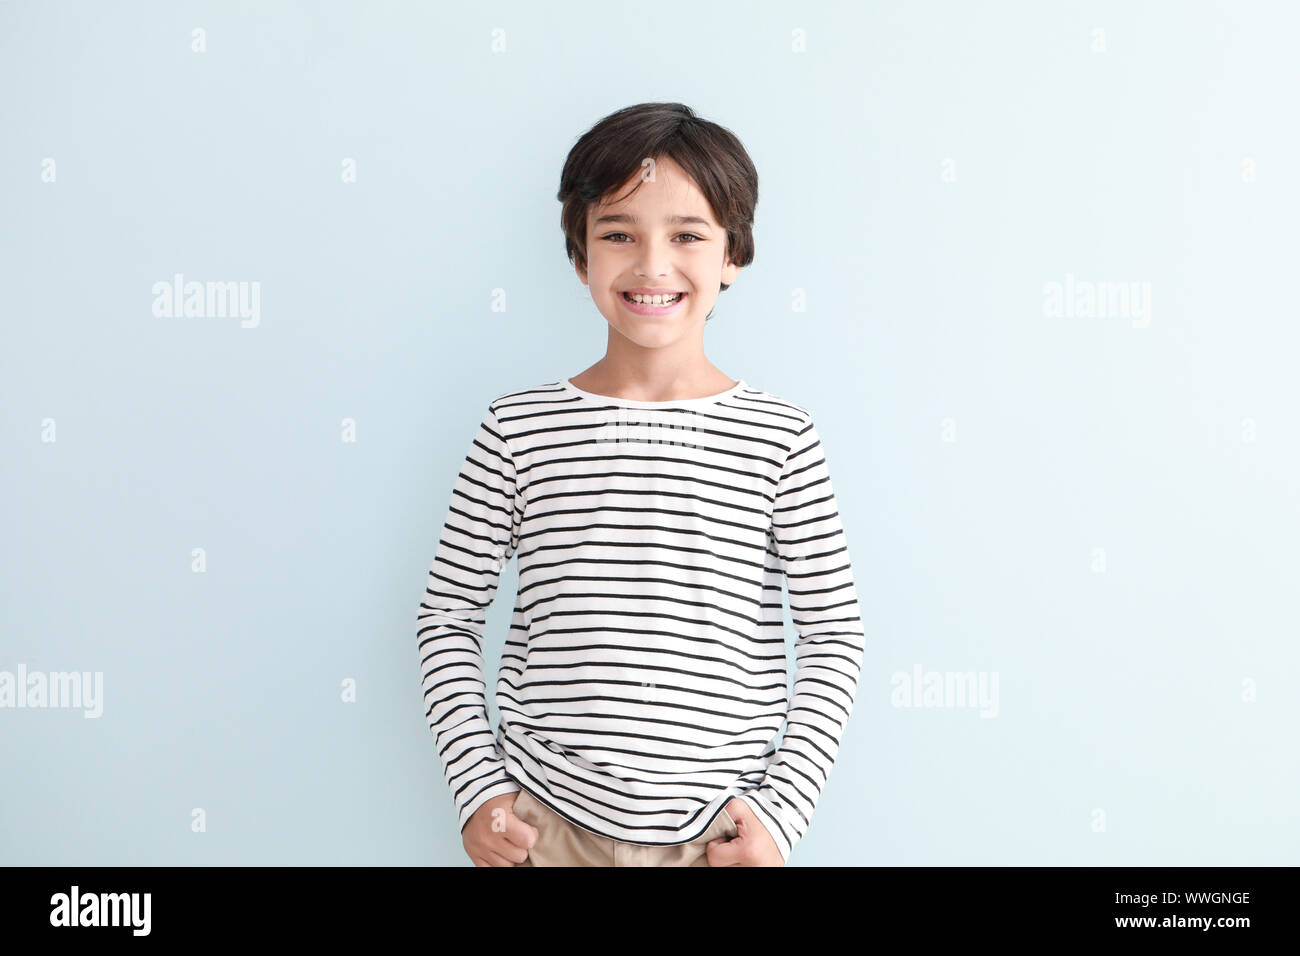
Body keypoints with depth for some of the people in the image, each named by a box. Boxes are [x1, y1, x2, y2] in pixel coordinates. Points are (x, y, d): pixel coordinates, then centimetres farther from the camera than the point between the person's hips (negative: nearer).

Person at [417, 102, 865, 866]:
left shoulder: (782, 438, -4)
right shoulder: (519, 428, -3)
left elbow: (836, 636, 0)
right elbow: (450, 613, 3)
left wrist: (782, 811, -5)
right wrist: (478, 789, -2)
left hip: (718, 832, 0)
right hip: (547, 824, 1)